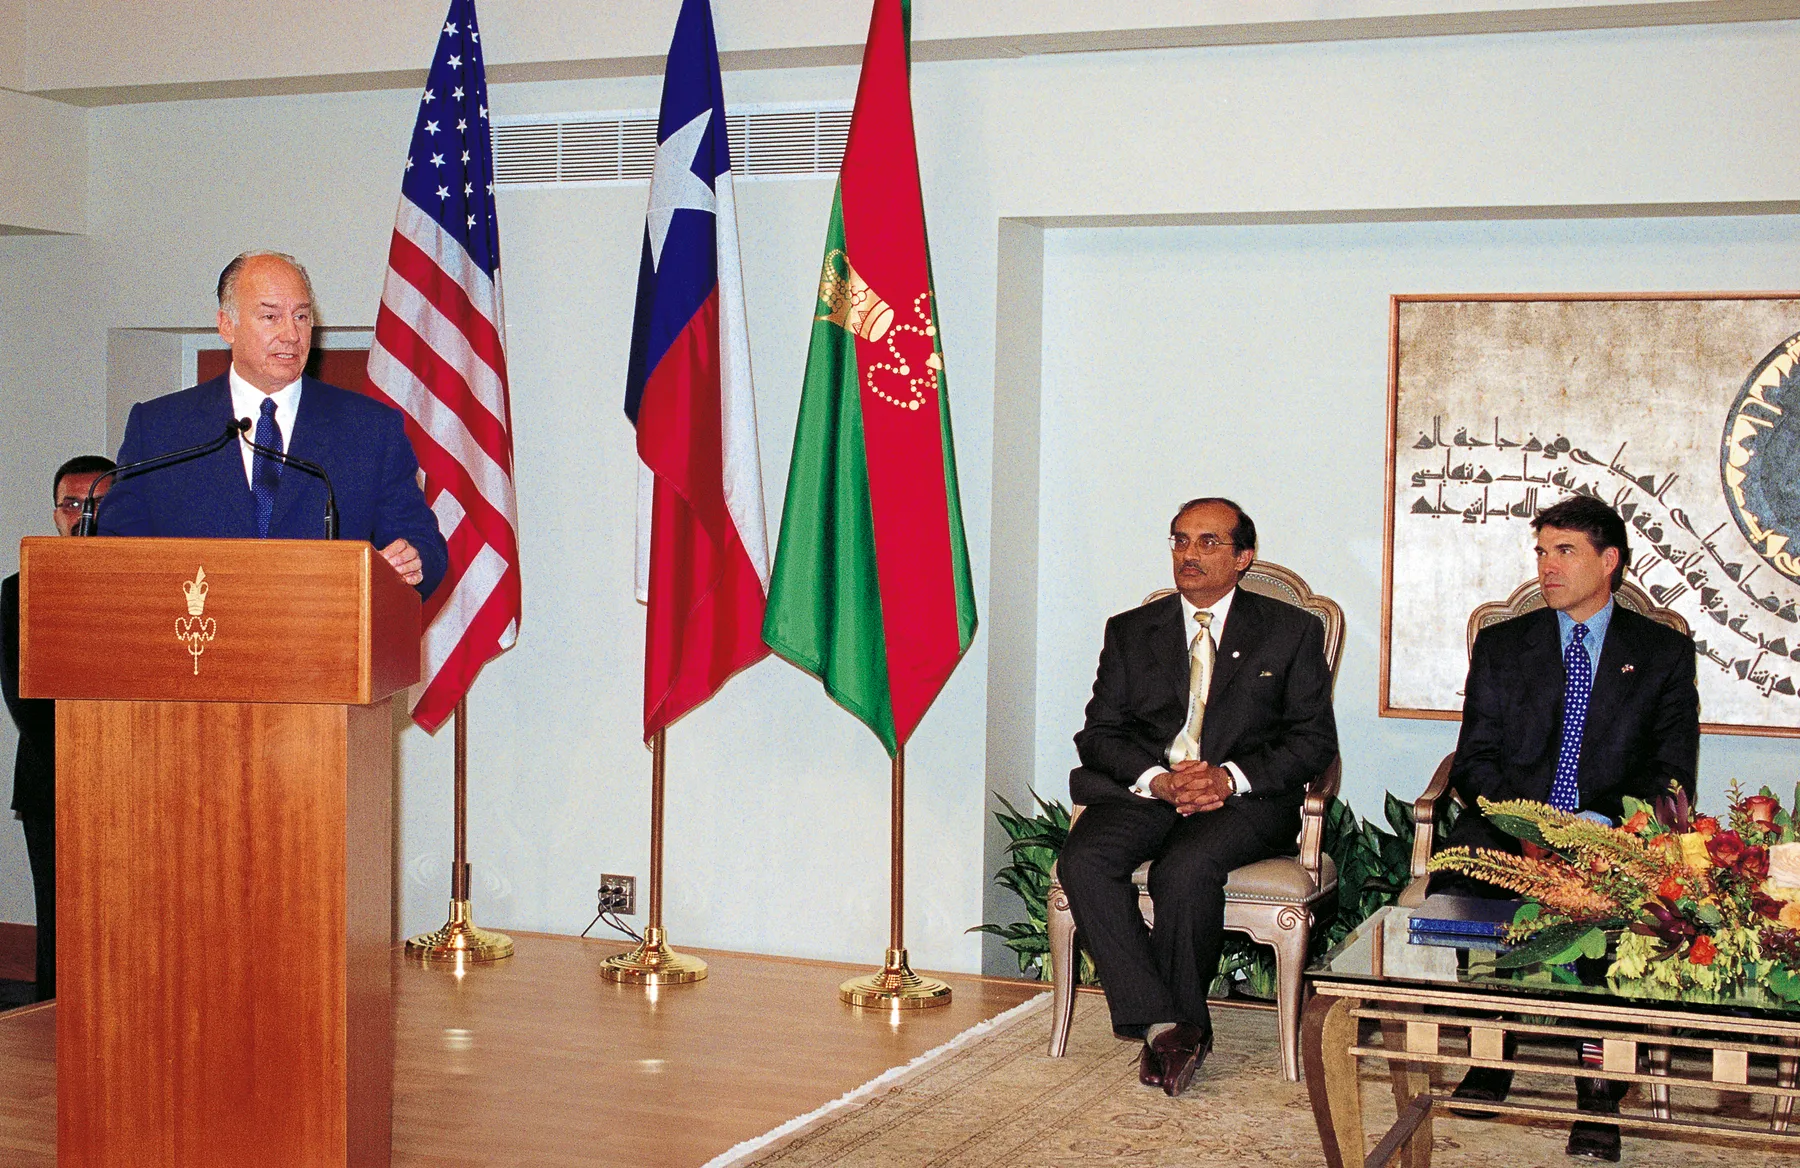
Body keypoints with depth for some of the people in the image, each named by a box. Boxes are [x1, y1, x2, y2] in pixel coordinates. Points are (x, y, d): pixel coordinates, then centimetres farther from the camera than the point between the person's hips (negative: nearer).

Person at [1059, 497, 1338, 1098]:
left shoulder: (1292, 631, 11)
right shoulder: (1130, 631, 18)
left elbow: (1314, 738, 4)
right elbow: (1099, 732, 10)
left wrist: (1229, 777, -14)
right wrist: (1158, 778, -12)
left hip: (1245, 796, -3)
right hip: (1145, 791, 3)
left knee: (1186, 868, -34)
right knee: (1083, 861, -28)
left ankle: (1176, 1024, -13)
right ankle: (1165, 1024, -24)